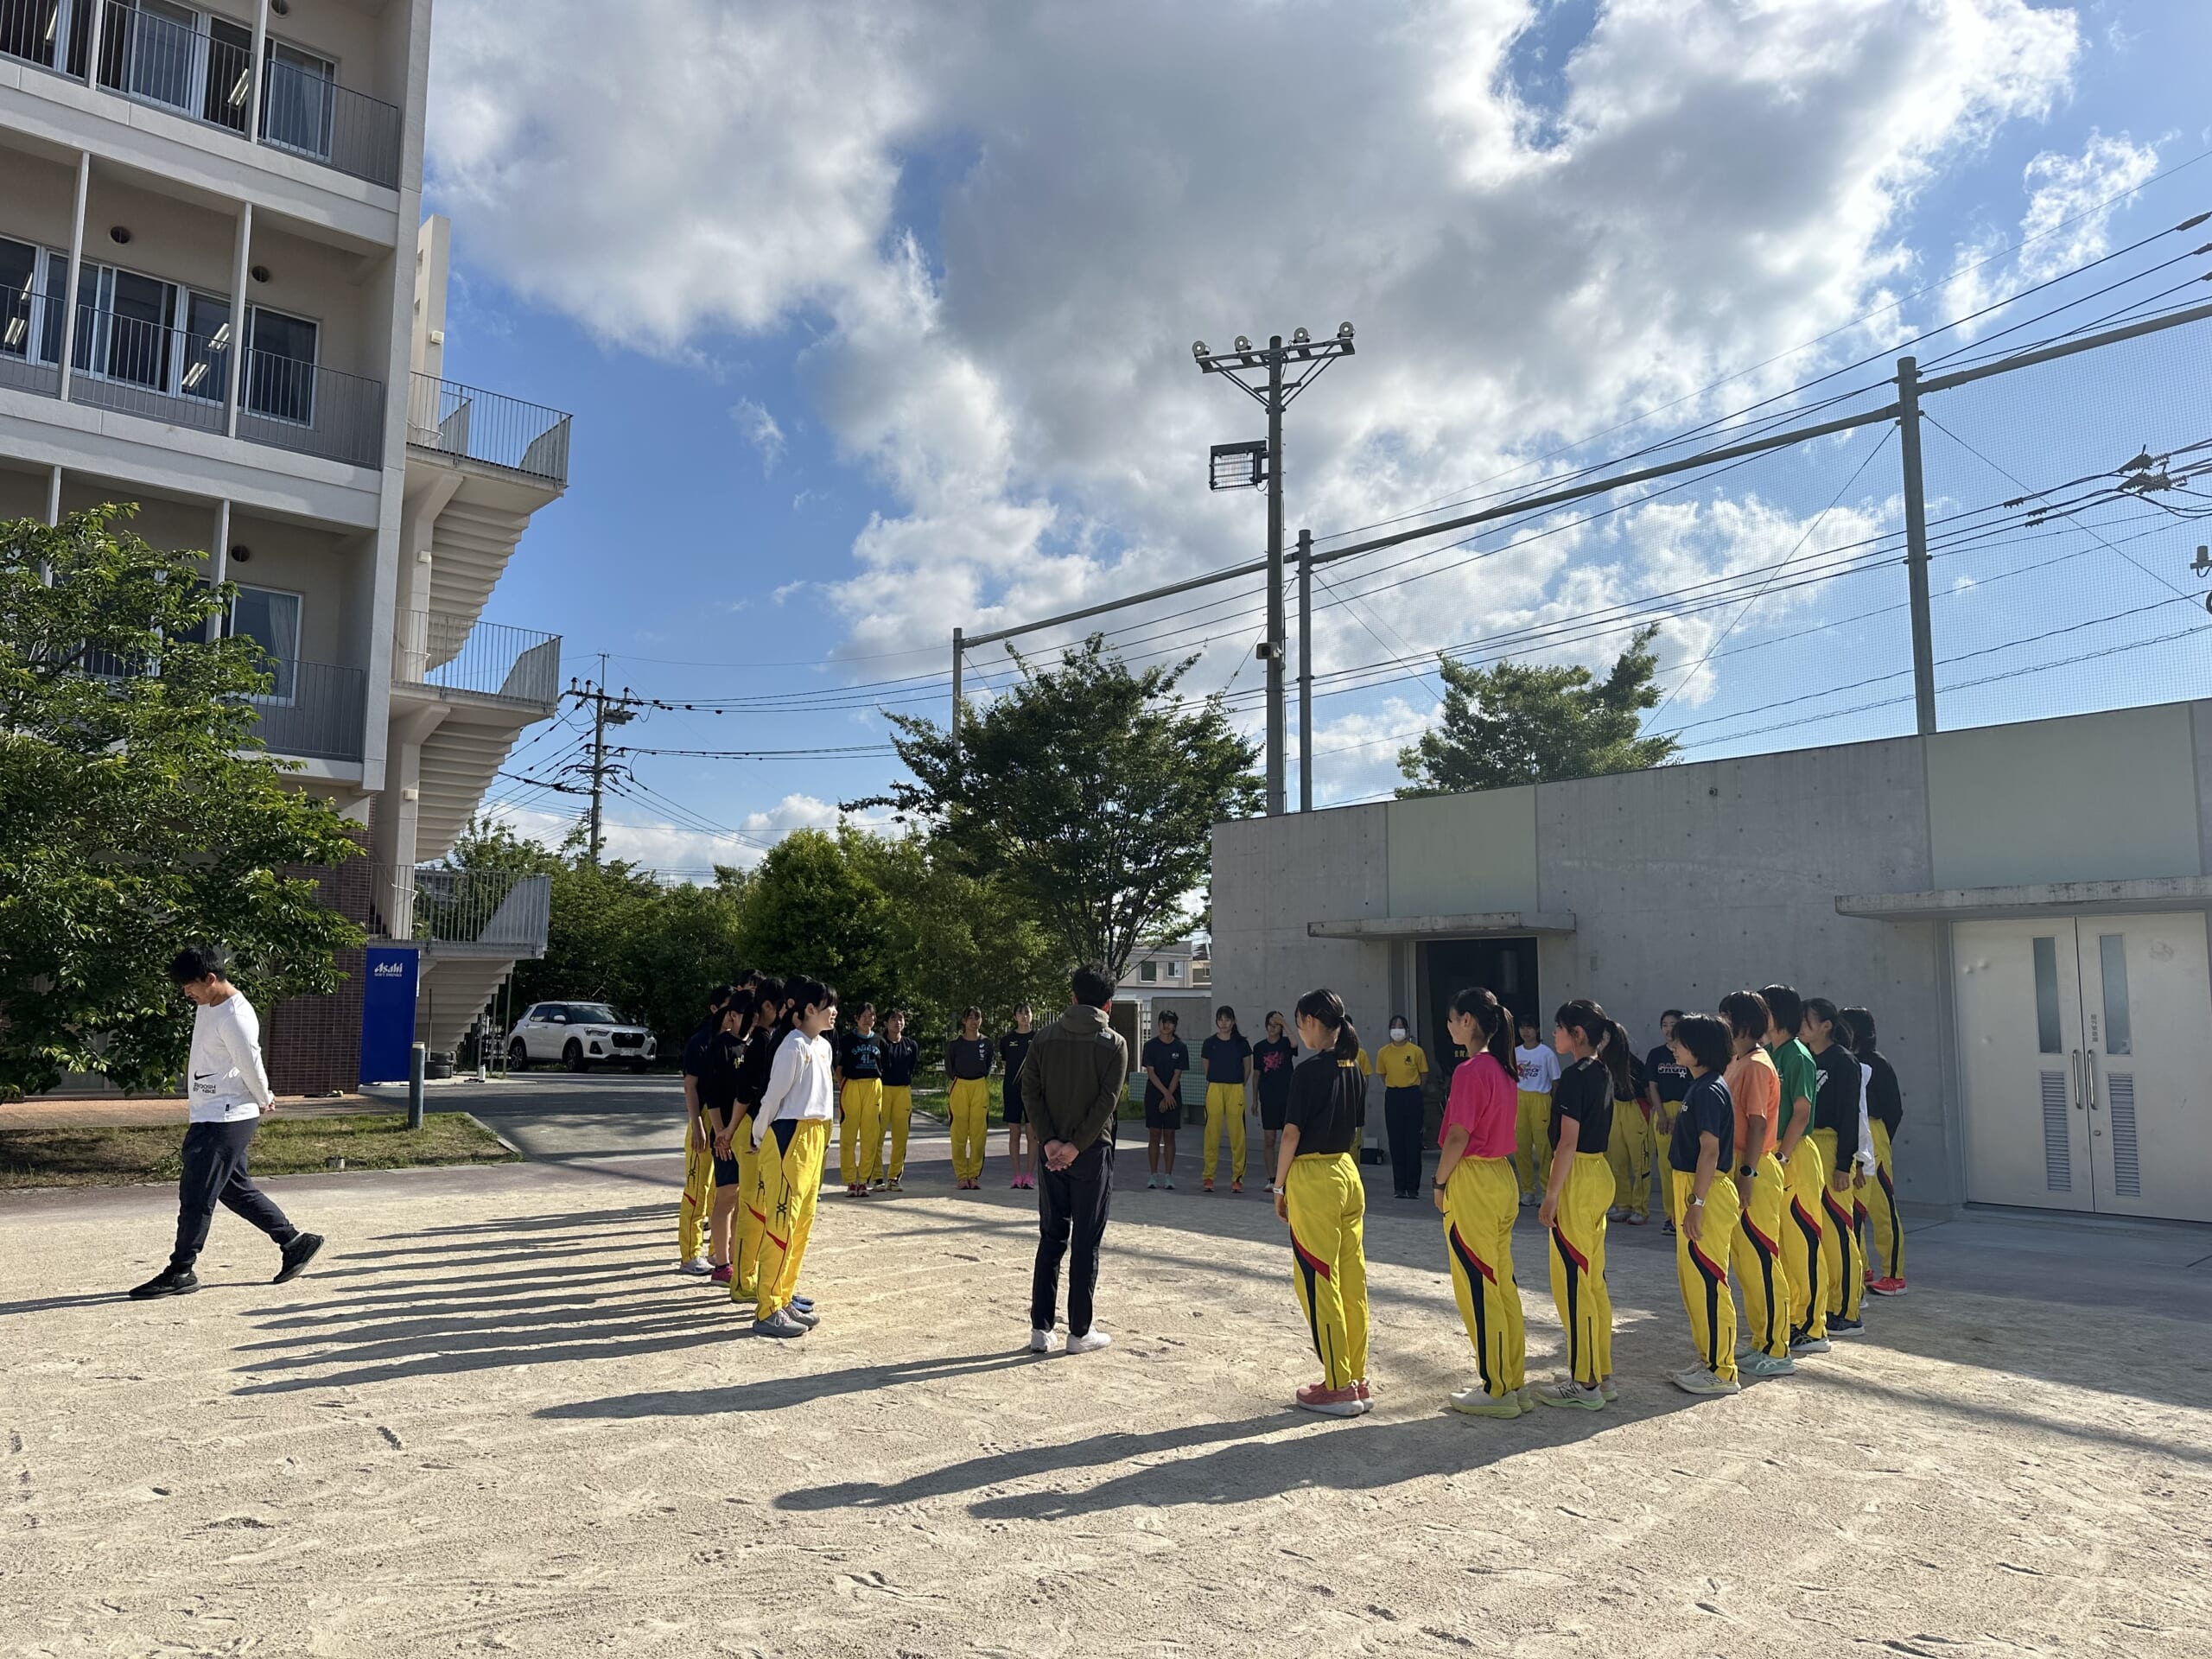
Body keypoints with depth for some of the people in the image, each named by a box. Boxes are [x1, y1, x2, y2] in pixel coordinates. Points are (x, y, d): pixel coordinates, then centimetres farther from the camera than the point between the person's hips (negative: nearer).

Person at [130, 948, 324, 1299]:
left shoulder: (235, 1016, -20)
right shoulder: (207, 1007, 10)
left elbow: (251, 1066, -17)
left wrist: (264, 1102, -2)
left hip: (226, 1119, -10)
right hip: (208, 1117, 10)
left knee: (196, 1194, -4)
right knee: (236, 1190, 14)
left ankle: (180, 1272, 6)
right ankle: (294, 1242, 20)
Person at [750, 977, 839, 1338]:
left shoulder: (824, 1047, 13)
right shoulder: (793, 1045, -15)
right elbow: (773, 1095, -12)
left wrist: (823, 1138, 14)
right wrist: (758, 1139, -3)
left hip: (814, 1137, 9)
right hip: (789, 1136, -9)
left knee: (803, 1221, 12)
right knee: (782, 1221, -6)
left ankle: (785, 1298, 21)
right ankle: (768, 1311, -1)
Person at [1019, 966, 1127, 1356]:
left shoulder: (1045, 1039, 4)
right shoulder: (1113, 1044, -5)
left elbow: (1029, 1090, -3)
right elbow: (1107, 1101, -13)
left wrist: (1049, 1140, -7)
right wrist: (1077, 1146, -13)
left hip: (1051, 1151, 3)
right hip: (1091, 1153, -3)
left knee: (1051, 1239, 11)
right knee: (1086, 1243, 4)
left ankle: (1040, 1329, 12)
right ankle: (1080, 1331, 8)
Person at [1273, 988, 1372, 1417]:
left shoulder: (1309, 1070, -15)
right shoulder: (1353, 1068, 8)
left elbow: (1292, 1134, -14)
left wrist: (1279, 1187, -5)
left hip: (1313, 1177, -8)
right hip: (1348, 1174, 8)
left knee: (1318, 1284, 0)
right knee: (1352, 1282, 12)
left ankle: (1338, 1388, 4)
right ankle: (1358, 1381, 19)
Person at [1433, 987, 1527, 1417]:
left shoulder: (1470, 1070, -17)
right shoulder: (1503, 1069, 10)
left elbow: (1457, 1137, -19)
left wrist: (1440, 1181, -6)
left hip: (1472, 1179, -9)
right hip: (1503, 1176, 9)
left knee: (1477, 1287, 0)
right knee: (1502, 1282, 15)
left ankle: (1496, 1391, 7)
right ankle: (1515, 1382, 22)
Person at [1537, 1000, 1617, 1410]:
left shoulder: (1574, 1076, -17)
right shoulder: (1602, 1073, 11)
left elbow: (1568, 1142, -20)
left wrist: (1551, 1196, -17)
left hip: (1577, 1178, -10)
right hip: (1600, 1175, 10)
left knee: (1572, 1282, -2)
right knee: (1593, 1280, 15)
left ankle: (1584, 1384, 4)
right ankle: (1601, 1374, 23)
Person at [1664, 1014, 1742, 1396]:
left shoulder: (1708, 1090, -17)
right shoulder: (1701, 1086, 13)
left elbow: (1710, 1150, -21)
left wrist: (1696, 1203, -22)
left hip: (1706, 1193, -10)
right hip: (1693, 1189, 10)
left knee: (1707, 1282, -3)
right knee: (1691, 1279, 16)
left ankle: (1721, 1373, 5)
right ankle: (1710, 1360, 26)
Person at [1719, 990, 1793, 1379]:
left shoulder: (1756, 1065, -15)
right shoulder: (1738, 1063, 14)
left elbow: (1758, 1123, -19)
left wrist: (1747, 1174, -22)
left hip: (1755, 1173, -10)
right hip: (1738, 1168, 10)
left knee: (1760, 1261, -4)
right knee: (1744, 1260, 15)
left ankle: (1776, 1351, 4)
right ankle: (1759, 1340, 24)